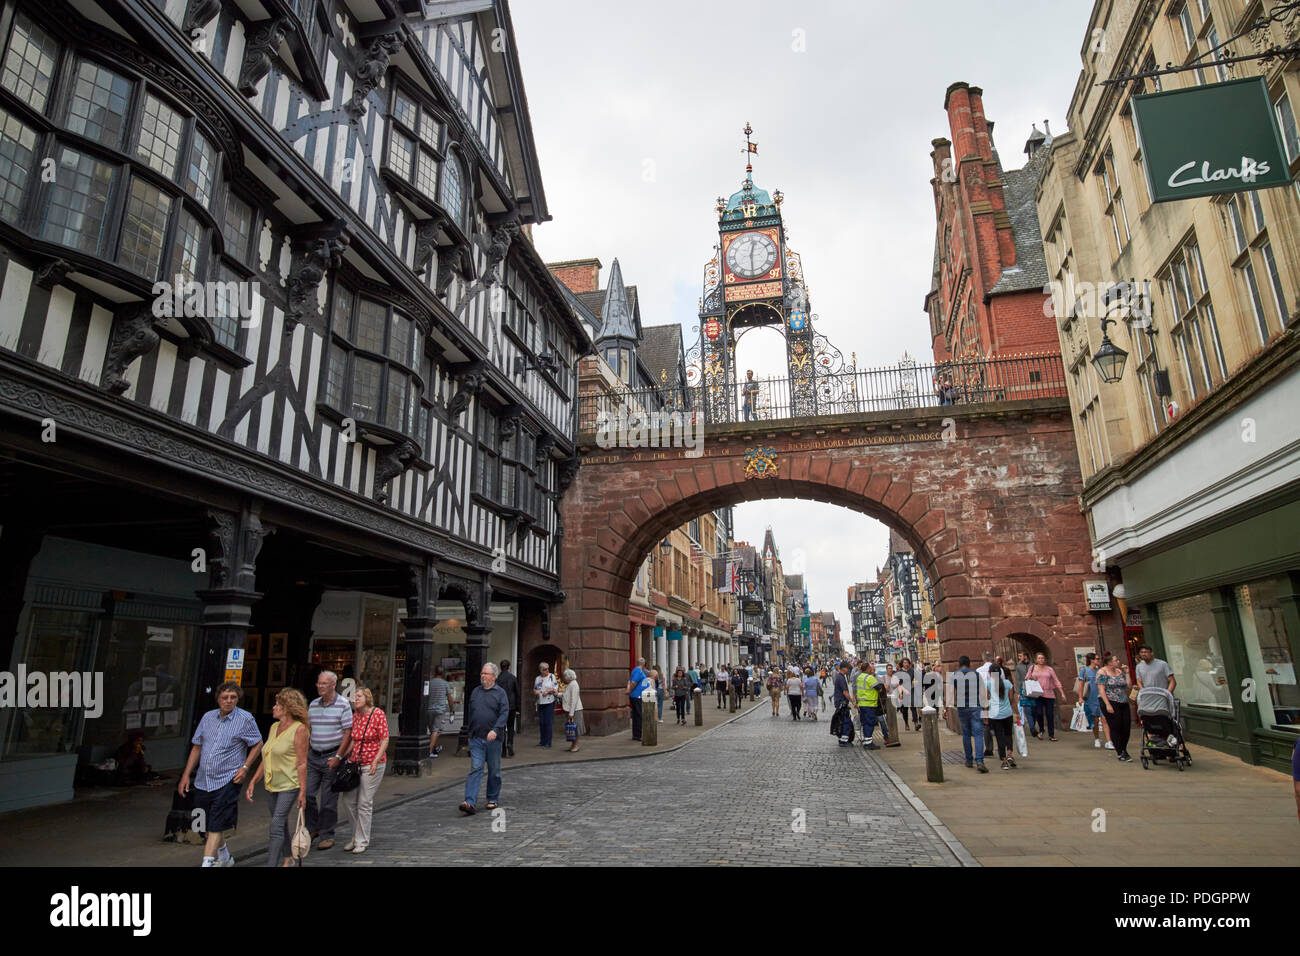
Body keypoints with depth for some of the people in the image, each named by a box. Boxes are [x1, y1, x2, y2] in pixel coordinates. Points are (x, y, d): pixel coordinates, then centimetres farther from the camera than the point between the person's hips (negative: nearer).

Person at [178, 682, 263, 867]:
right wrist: (186, 775, 11)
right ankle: (224, 858, 37)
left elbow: (258, 744, 0)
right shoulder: (208, 717, 6)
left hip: (227, 781, -6)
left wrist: (245, 768, -10)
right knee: (208, 824, 17)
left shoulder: (245, 719, -7)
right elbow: (197, 747, 14)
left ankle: (207, 862, -6)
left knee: (216, 825, -10)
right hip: (203, 781, 6)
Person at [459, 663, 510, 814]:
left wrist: (495, 730, -22)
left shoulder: (500, 693, 0)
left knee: (494, 770, 8)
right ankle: (470, 802, -13)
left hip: (493, 739, -2)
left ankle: (492, 799, 22)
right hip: (476, 738, 2)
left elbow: (504, 713, -9)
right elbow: (469, 712, 19)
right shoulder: (476, 691, 12)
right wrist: (469, 731, 16)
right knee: (475, 769, -7)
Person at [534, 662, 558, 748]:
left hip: (549, 703, -4)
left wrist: (548, 691, -14)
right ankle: (542, 741, 17)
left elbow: (556, 689, -2)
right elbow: (534, 690, 20)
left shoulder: (552, 676, 1)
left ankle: (548, 742, 0)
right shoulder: (537, 678, 12)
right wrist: (535, 691, -2)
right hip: (540, 703, 4)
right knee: (541, 723, 6)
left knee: (548, 722, -6)